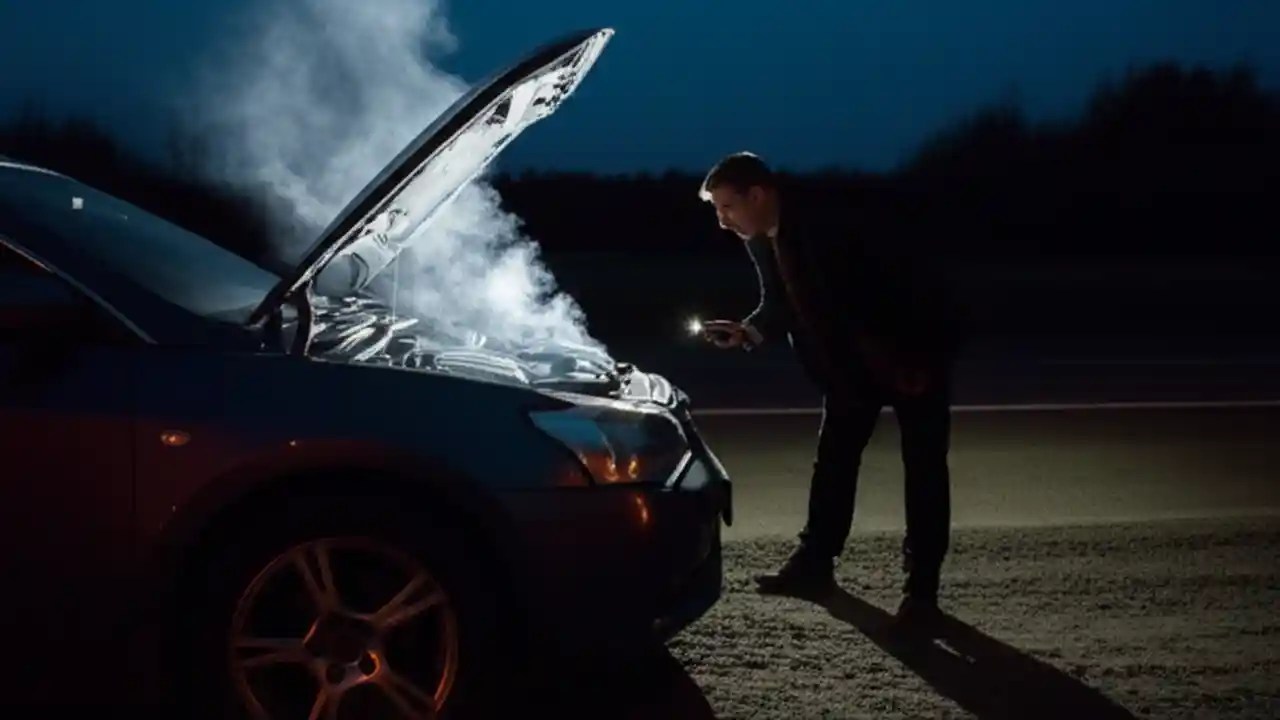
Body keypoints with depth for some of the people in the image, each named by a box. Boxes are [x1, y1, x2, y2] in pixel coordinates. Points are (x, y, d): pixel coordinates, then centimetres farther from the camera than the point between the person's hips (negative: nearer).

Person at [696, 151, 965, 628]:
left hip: (913, 355, -7)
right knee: (833, 458, 9)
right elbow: (780, 307, 2)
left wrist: (917, 361, -27)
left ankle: (921, 587, 2)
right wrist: (748, 331, -18)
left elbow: (917, 284, -30)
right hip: (849, 361, 7)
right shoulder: (761, 242, -7)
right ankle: (814, 563, 21)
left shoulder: (833, 224, -31)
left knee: (923, 469, -3)